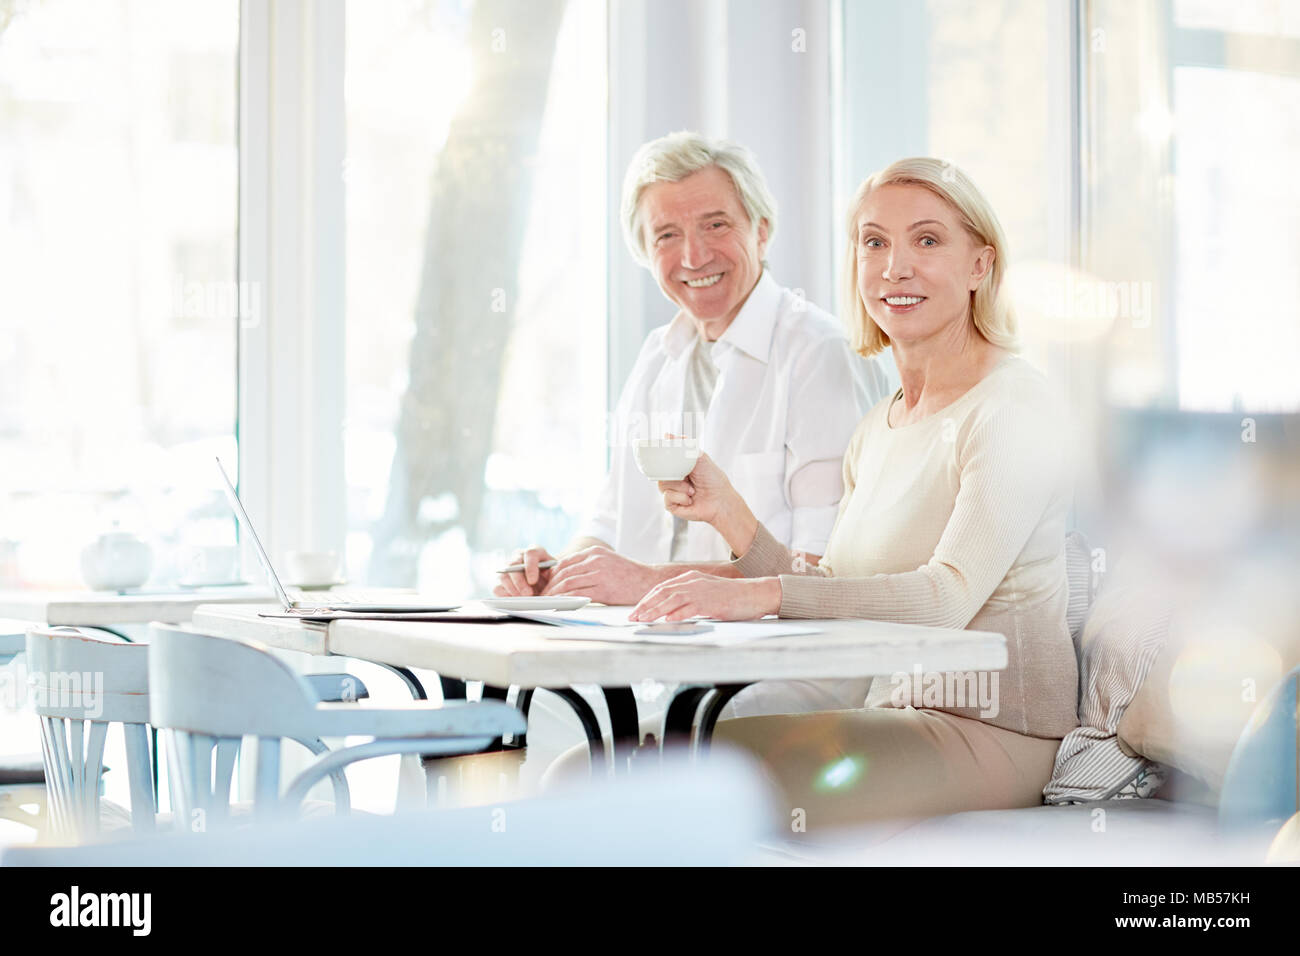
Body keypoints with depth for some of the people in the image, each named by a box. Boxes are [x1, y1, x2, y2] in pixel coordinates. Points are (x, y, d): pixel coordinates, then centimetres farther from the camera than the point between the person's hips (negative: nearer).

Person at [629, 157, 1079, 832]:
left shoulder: (1014, 406, -9)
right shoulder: (877, 429, 16)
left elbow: (949, 596, -22)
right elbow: (830, 607, 12)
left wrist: (762, 594, -29)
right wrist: (727, 513, -1)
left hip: (992, 734, -7)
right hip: (898, 717, 7)